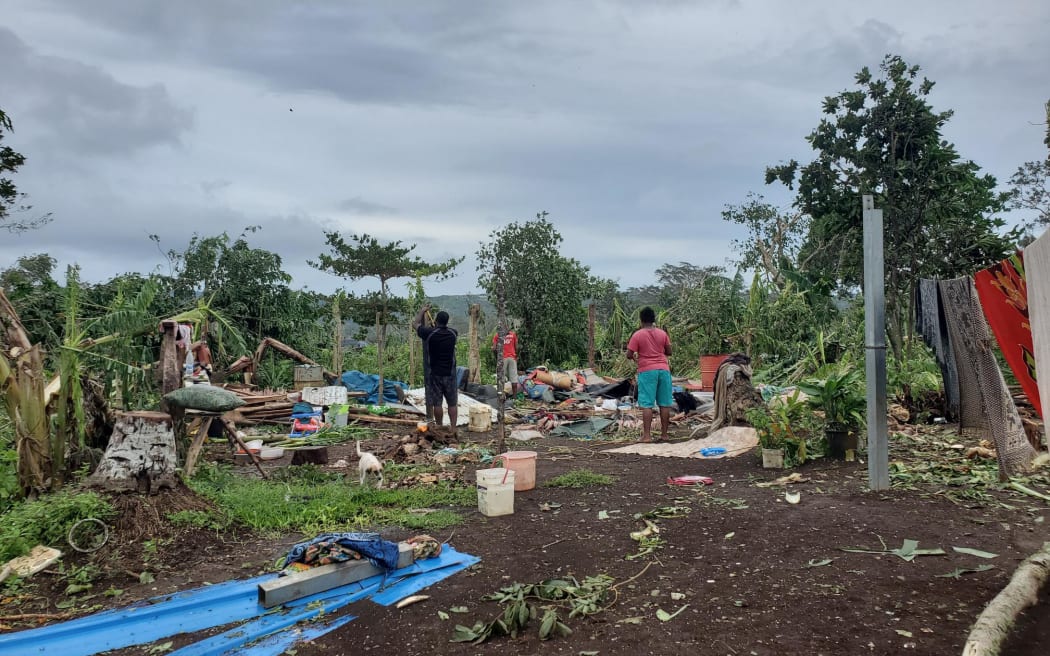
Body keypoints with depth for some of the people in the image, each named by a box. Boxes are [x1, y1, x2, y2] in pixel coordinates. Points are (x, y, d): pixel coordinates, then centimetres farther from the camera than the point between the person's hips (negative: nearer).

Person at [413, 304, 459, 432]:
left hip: (434, 374, -3)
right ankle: (453, 429, 4)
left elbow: (415, 324, 6)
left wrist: (422, 311, 19)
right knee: (452, 403, 6)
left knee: (436, 403, 3)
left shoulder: (430, 333, -11)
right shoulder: (453, 333, 0)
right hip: (450, 373, 3)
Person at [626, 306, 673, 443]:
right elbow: (669, 352, 12)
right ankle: (664, 434, 13)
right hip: (663, 369, 3)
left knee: (647, 404, -3)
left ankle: (647, 435, -6)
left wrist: (635, 357, 15)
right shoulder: (662, 334, 5)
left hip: (647, 371, -3)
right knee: (665, 404, 8)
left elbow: (629, 355, -6)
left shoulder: (637, 335, -5)